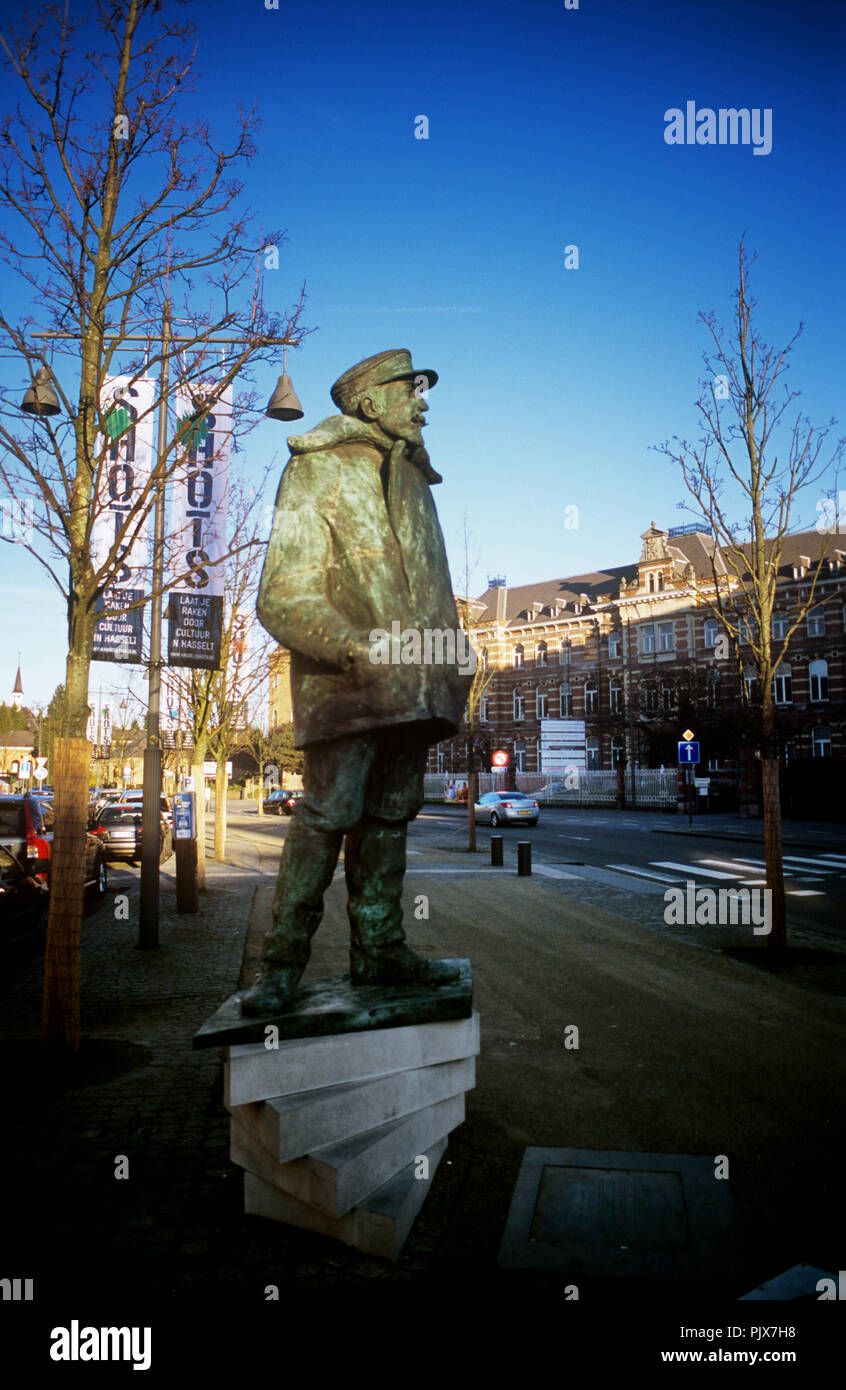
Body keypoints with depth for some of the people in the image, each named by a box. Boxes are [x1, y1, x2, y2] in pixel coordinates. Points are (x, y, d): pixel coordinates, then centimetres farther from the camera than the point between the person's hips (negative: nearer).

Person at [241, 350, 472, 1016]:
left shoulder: (414, 481, 26)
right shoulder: (319, 470, 2)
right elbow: (283, 595, -9)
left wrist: (454, 654, 18)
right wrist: (355, 650, -20)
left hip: (412, 683, 7)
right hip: (347, 683, -7)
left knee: (390, 814, 7)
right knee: (329, 813, -10)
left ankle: (379, 950, 14)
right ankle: (283, 965, -2)